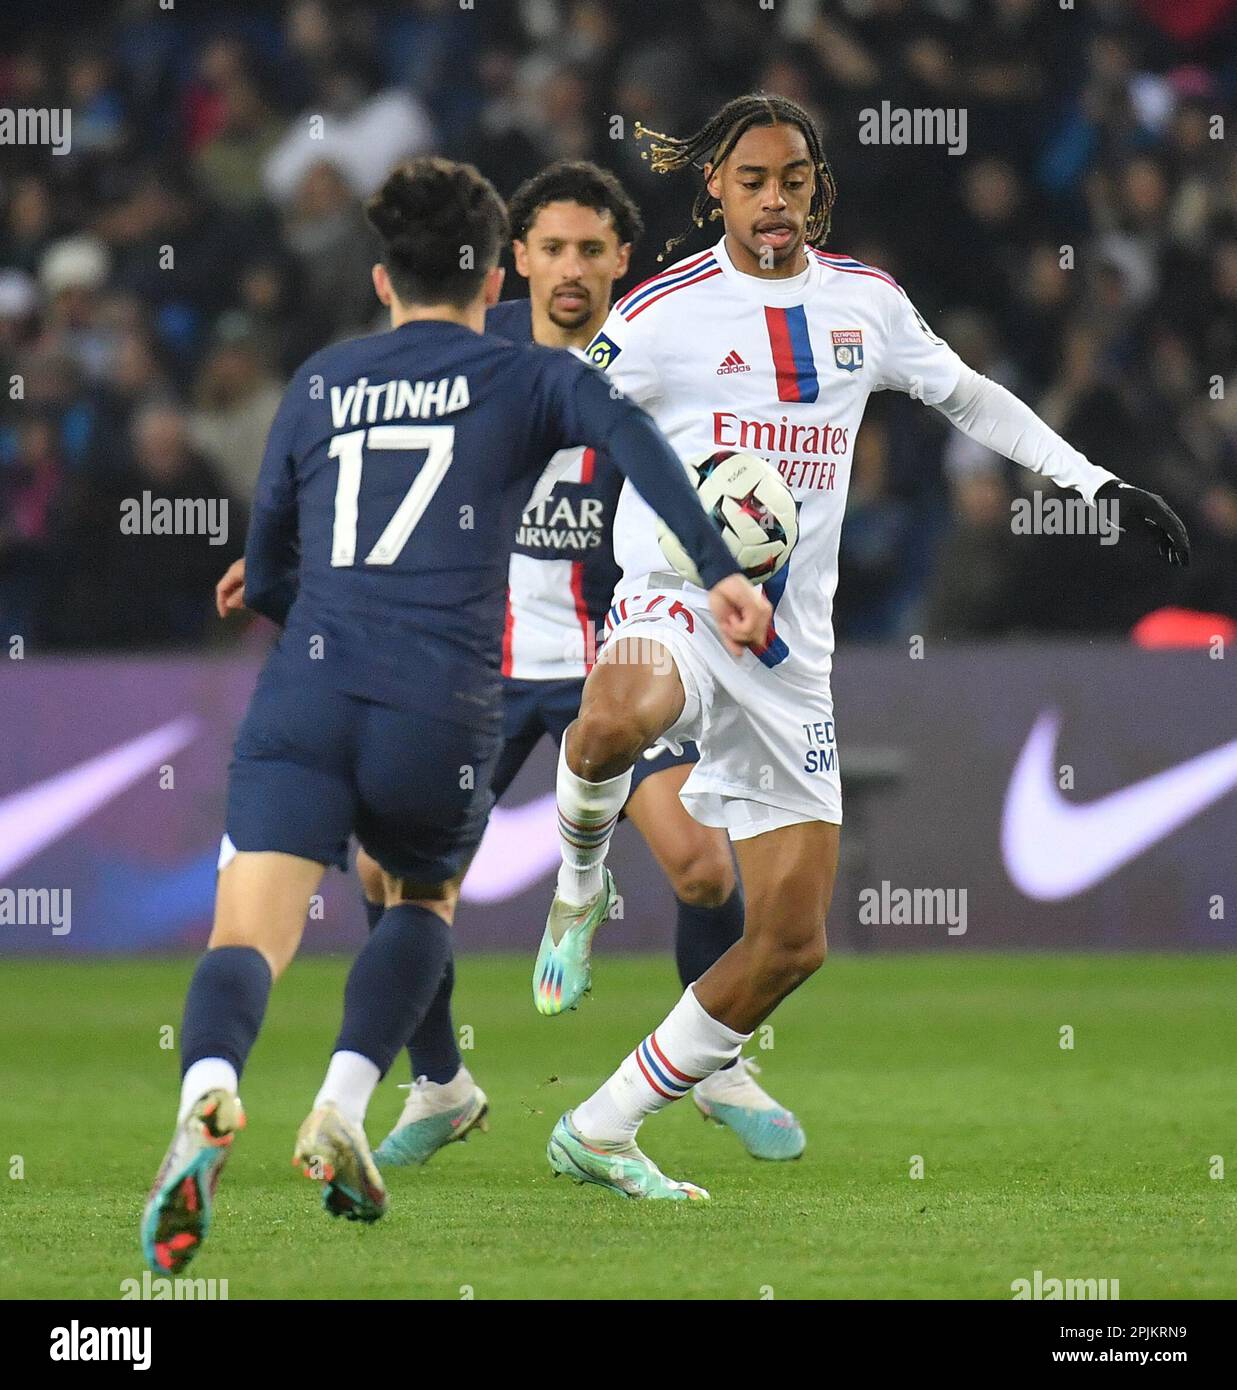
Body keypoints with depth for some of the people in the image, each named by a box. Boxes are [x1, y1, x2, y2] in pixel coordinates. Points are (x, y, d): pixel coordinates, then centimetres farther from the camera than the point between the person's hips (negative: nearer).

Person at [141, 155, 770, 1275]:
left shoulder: (318, 385, 22)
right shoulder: (526, 379, 15)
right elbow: (629, 434, -7)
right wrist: (718, 568, -13)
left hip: (304, 693, 1)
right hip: (442, 713, -1)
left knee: (248, 939, -12)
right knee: (424, 898, 28)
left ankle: (207, 1099, -44)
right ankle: (344, 1111, 7)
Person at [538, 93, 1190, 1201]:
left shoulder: (865, 300, 10)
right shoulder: (660, 315, -4)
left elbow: (969, 396, 24)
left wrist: (1102, 485, 19)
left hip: (789, 652, 5)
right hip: (675, 606, -5)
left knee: (791, 944, -1)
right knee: (620, 717, -44)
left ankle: (601, 1133, 12)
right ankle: (581, 879, -10)